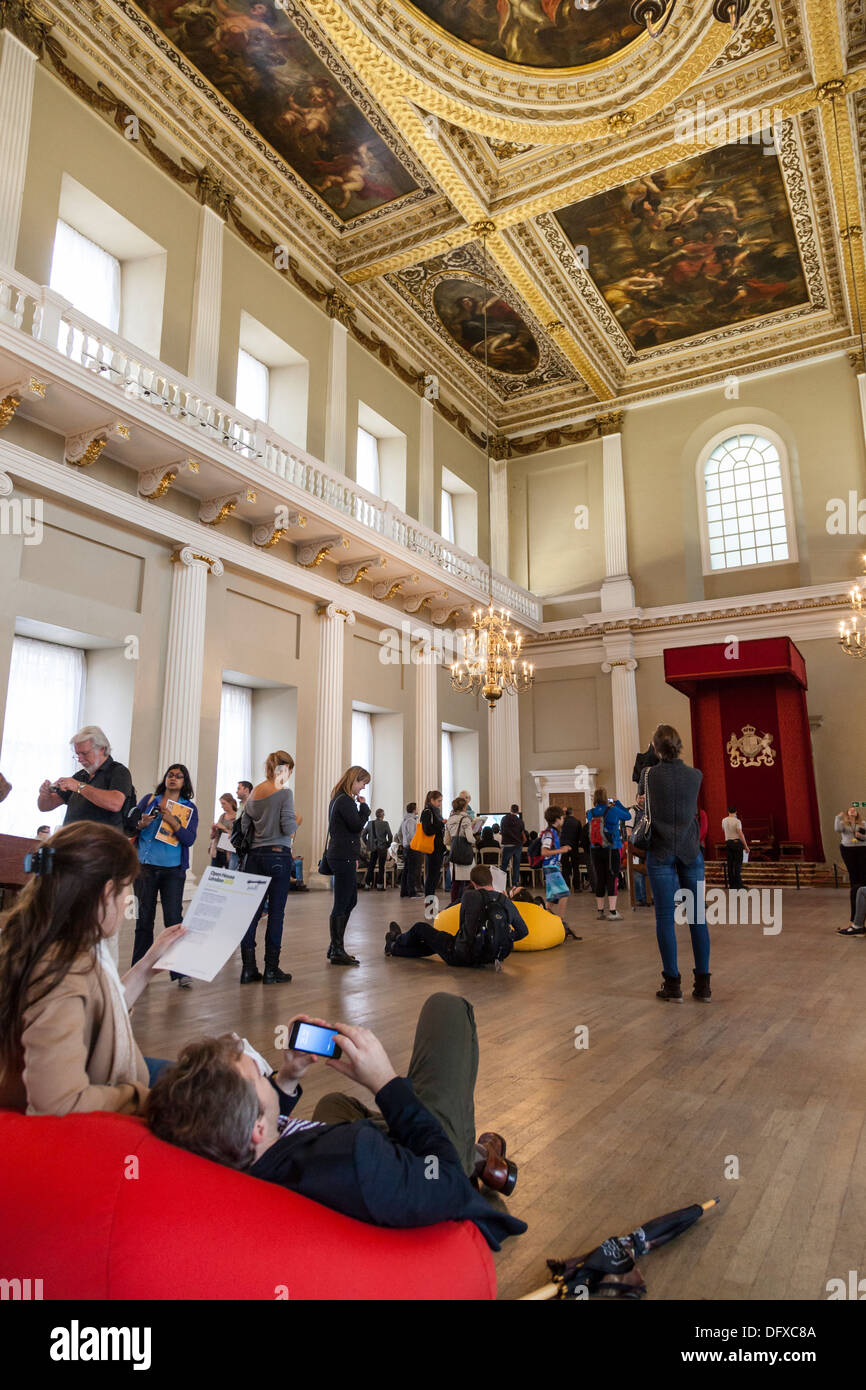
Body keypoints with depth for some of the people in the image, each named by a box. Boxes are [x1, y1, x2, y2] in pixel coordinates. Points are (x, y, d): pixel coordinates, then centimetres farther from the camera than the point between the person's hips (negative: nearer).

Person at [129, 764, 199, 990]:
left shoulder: (189, 808, 6)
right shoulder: (149, 800, 9)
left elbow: (189, 839, -4)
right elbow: (130, 823, 7)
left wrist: (172, 821, -16)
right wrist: (141, 824, -13)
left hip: (173, 870, -1)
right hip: (145, 867, 1)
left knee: (173, 916, -8)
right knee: (144, 918, 6)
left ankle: (180, 971, -6)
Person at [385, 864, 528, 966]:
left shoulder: (469, 896, -18)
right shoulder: (507, 902, -7)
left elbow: (462, 924, -2)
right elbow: (523, 931, 2)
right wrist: (501, 940, 18)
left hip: (461, 957, -5)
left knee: (420, 927, 17)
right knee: (433, 946, 28)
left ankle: (399, 940, 50)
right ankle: (394, 948, 47)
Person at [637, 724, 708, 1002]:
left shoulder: (649, 775, -6)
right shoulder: (696, 776, 0)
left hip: (661, 852, -2)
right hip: (690, 852, 2)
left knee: (665, 918, 2)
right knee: (697, 917, 6)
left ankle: (672, 983, 6)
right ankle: (703, 984, 10)